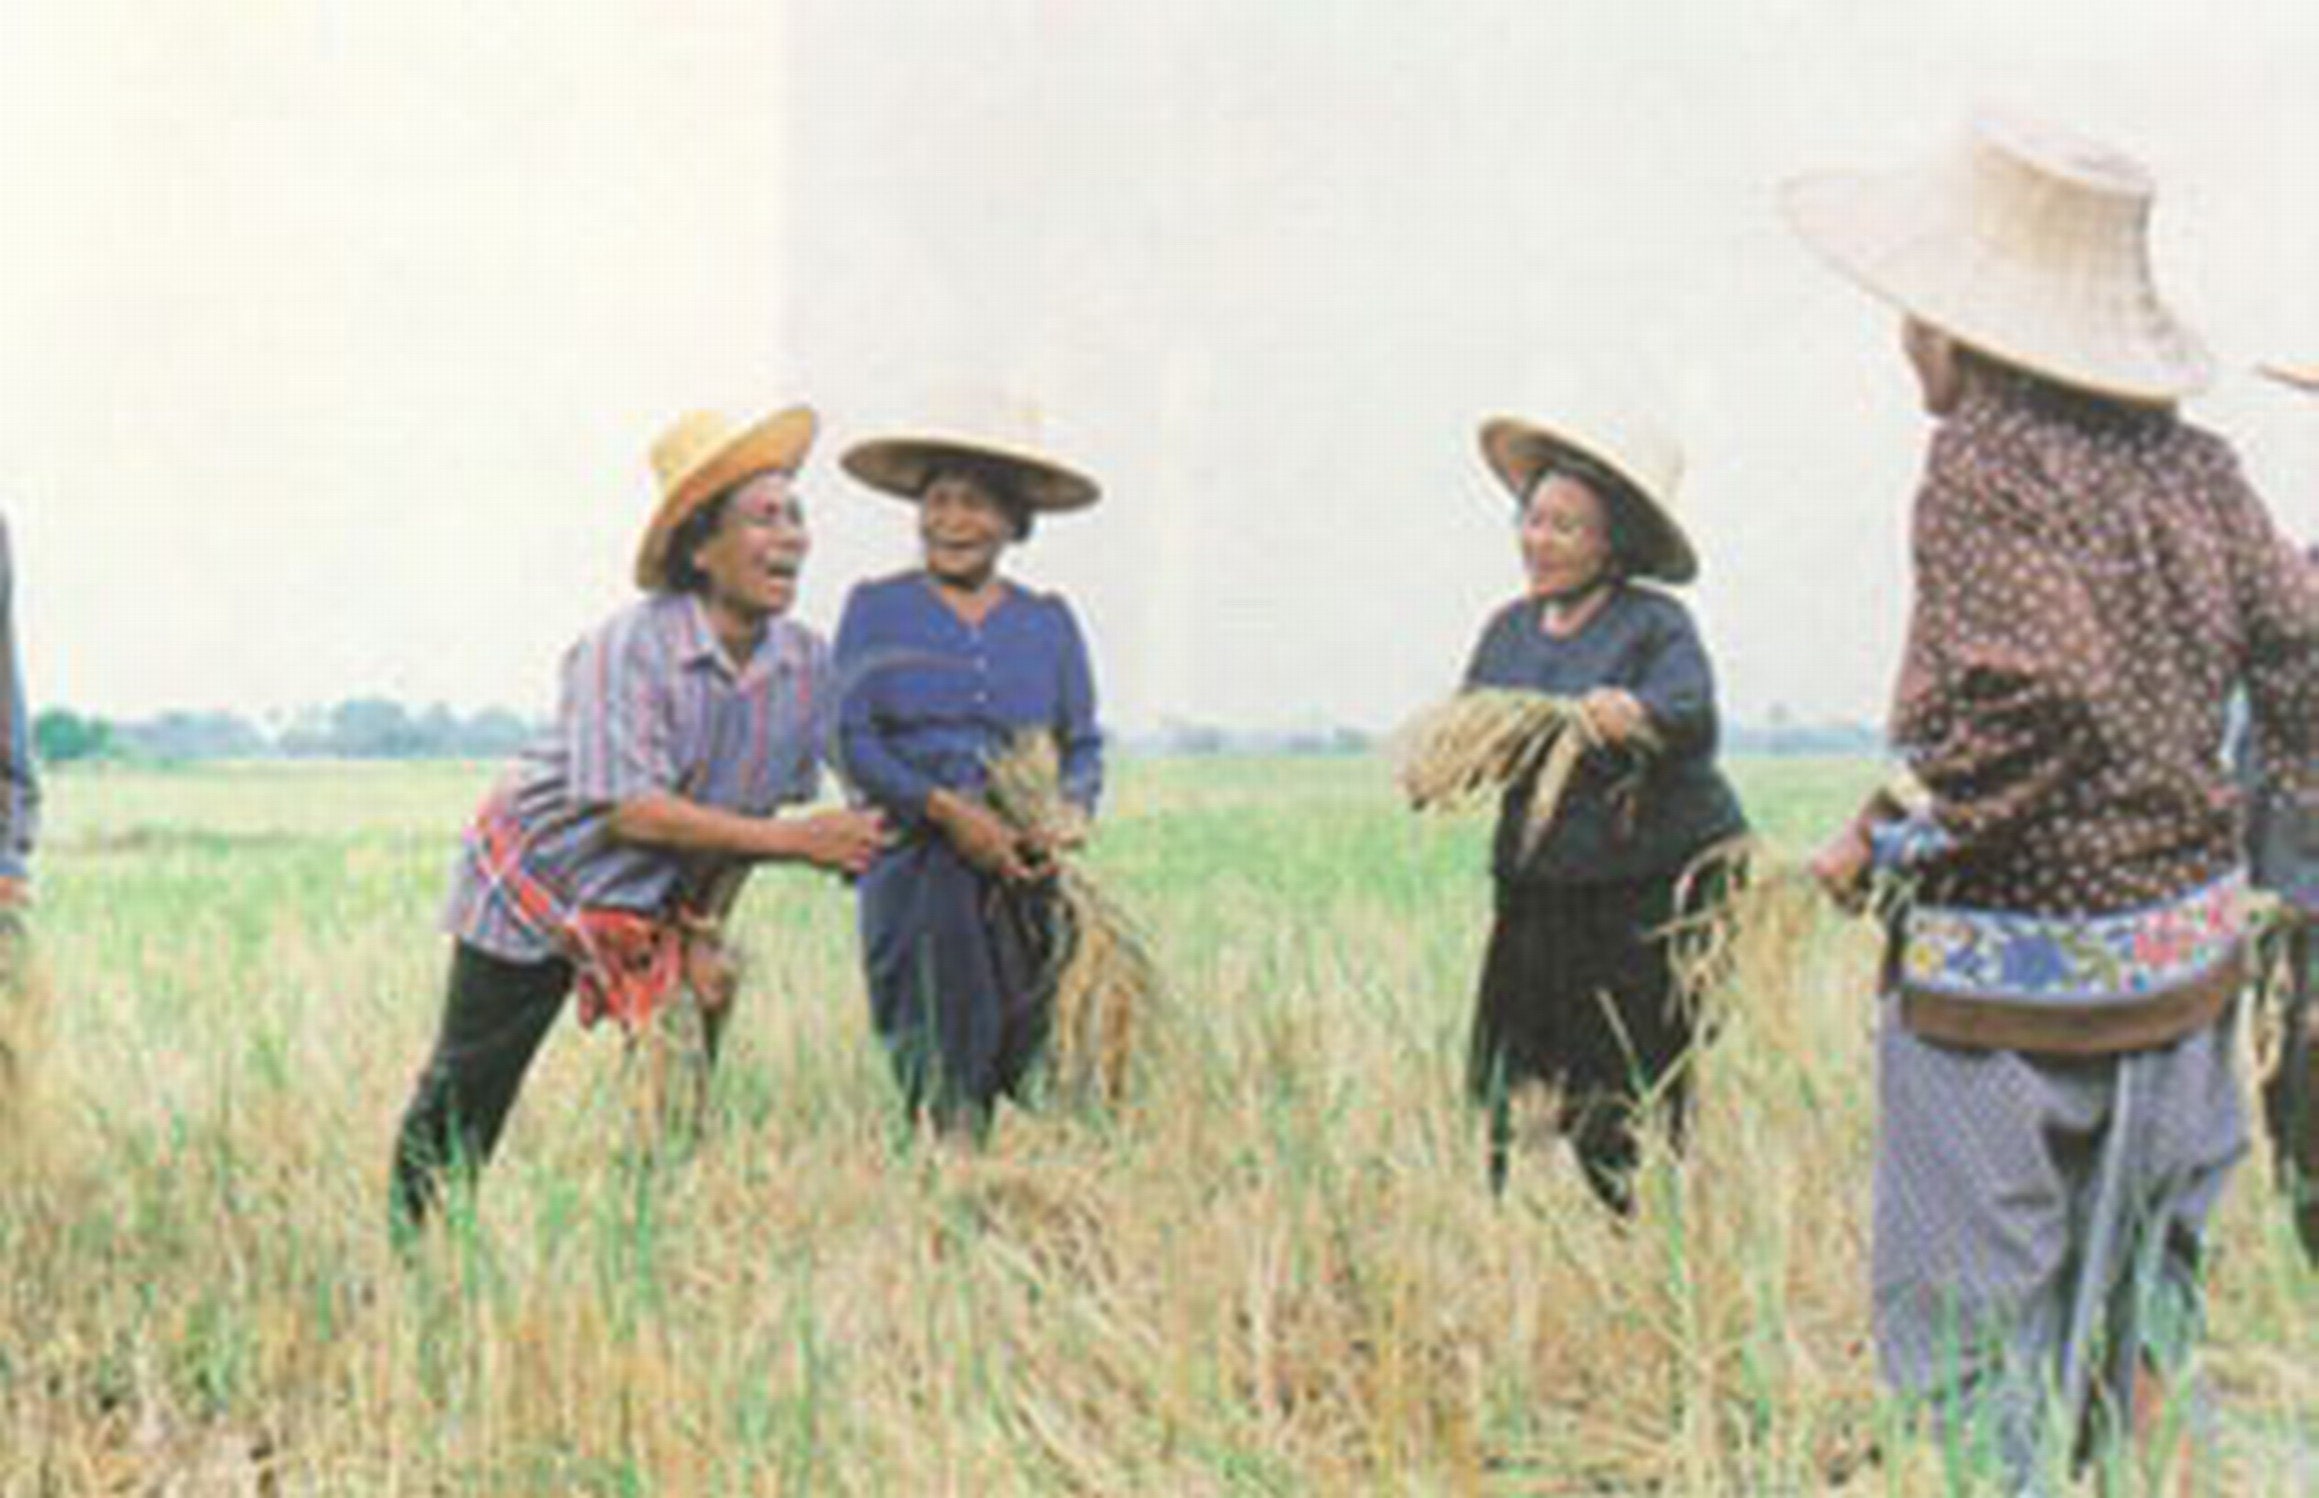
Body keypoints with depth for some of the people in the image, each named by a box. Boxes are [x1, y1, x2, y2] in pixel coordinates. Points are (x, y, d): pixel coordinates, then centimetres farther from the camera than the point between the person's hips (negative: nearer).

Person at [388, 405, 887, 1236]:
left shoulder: (805, 663, -10)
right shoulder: (629, 648, -28)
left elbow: (749, 811, 2)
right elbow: (634, 812, -32)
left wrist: (704, 932, -2)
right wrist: (797, 841, -31)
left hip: (657, 907, 5)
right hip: (534, 885, -5)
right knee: (466, 1095, 5)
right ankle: (413, 1245, 23)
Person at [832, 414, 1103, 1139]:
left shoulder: (1049, 622, 15)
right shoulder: (876, 609, 8)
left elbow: (1085, 747, 14)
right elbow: (850, 738, -1)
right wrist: (945, 808, -14)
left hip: (1025, 879, 2)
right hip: (914, 863, -2)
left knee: (1031, 1064, -8)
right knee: (939, 1073, -11)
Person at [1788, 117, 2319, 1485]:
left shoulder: (1989, 460, -16)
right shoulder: (2189, 463, 4)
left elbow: (2025, 700, -25)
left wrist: (1884, 842, -13)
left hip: (2015, 973, -7)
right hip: (2188, 946, 7)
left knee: (1973, 1343, 1)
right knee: (2135, 1308, 18)